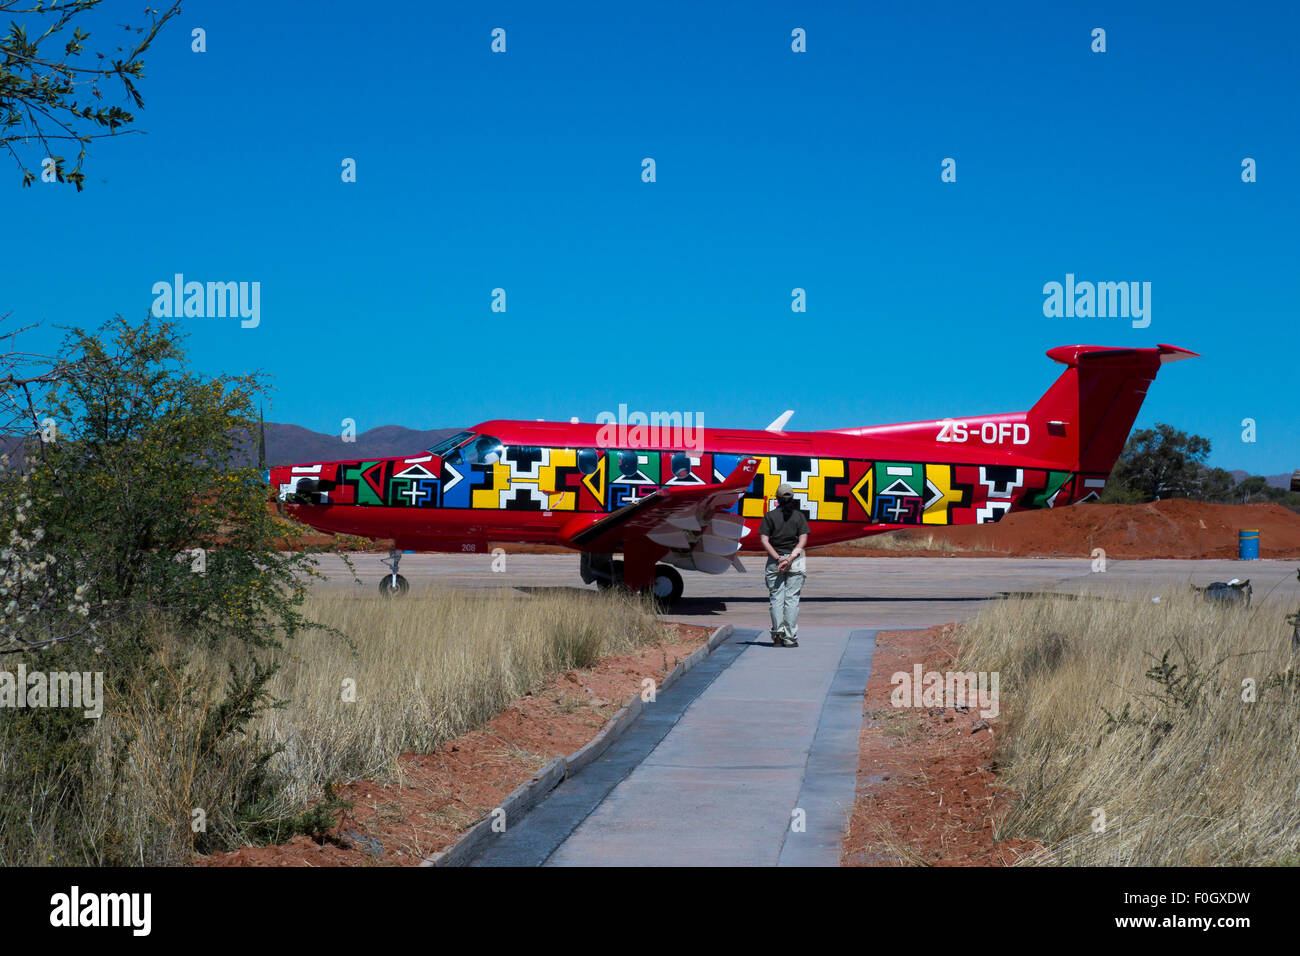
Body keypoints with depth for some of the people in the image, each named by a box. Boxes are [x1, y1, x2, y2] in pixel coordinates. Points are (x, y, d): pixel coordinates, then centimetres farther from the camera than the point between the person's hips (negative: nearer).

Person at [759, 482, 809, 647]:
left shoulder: (770, 516, 2)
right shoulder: (799, 515, 4)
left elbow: (764, 540, -7)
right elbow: (803, 540, -6)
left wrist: (778, 558, -11)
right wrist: (791, 558, -13)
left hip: (775, 560, 0)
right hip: (796, 562, 0)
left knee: (776, 598, 5)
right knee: (792, 598, 1)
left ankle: (778, 634, -5)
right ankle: (790, 638, -2)